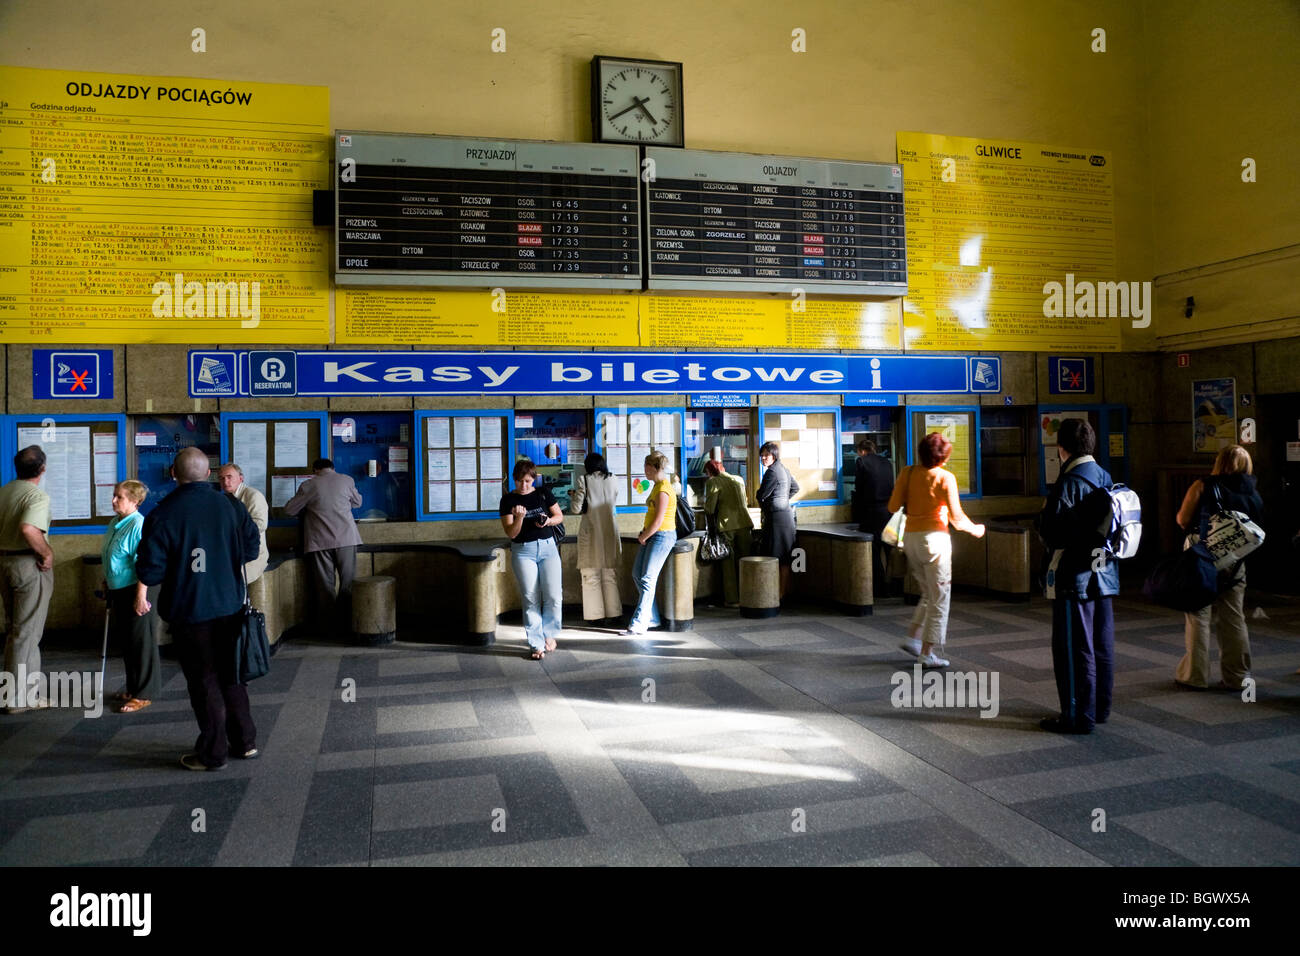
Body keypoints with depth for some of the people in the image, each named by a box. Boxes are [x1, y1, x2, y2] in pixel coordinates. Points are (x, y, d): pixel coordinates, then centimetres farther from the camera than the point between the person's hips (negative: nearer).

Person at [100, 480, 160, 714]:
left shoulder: (138, 525, -19)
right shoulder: (115, 524, 9)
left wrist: (141, 596, -24)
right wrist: (107, 583, 24)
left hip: (136, 591, -10)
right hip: (118, 591, 10)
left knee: (141, 643, 0)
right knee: (124, 641, 17)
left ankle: (144, 694, 9)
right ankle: (133, 688, 30)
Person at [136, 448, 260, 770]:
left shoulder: (161, 516, -14)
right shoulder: (231, 505, -4)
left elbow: (149, 573, -14)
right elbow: (251, 549, 5)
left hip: (190, 612, -3)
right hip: (230, 606, 4)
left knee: (204, 682, 7)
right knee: (230, 674, 18)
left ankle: (213, 754, 16)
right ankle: (244, 741, 26)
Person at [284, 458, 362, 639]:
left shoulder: (309, 485, 0)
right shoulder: (346, 480, 4)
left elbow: (289, 510, 7)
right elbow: (358, 502, 20)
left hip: (320, 542, -1)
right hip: (346, 539, 1)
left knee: (324, 585, 6)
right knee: (348, 583, 8)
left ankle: (328, 626, 9)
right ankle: (348, 623, 11)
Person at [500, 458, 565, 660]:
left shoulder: (543, 494, 4)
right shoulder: (508, 500, 0)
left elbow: (560, 516, 12)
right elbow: (511, 533, -4)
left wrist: (549, 520, -9)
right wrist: (519, 518, -23)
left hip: (547, 547, 1)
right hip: (523, 551, -1)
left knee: (553, 595, -7)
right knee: (531, 599, -2)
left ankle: (549, 633, 16)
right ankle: (537, 644, 6)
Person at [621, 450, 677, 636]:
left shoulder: (663, 489, -17)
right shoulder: (657, 486, 14)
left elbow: (658, 521, -20)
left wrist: (643, 537, -7)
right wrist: (643, 533, 10)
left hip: (662, 536, -10)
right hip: (652, 535, 10)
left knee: (647, 579, -10)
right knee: (637, 574, 10)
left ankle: (638, 624, -7)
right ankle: (652, 618, 17)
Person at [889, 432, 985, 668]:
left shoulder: (908, 473, 3)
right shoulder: (945, 477, -9)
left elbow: (893, 507, 1)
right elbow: (956, 517, -9)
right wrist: (975, 529, 9)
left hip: (910, 536, 6)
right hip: (934, 537, -6)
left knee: (929, 594, 22)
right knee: (939, 599, 5)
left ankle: (913, 638, 18)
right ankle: (929, 654, 7)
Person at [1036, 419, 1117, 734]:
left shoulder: (1068, 484, -18)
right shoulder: (1105, 478, 8)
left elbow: (1050, 533, -21)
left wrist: (1044, 511, -3)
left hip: (1073, 578, -9)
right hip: (1104, 575, 9)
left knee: (1074, 649, -1)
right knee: (1101, 645, 16)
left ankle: (1078, 716, 6)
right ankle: (1099, 708, 28)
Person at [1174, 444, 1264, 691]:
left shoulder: (1203, 486, -8)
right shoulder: (1253, 494, 4)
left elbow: (1183, 519, -11)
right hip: (1234, 564, 4)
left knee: (1199, 616, 4)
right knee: (1233, 619, 11)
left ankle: (1195, 675, 8)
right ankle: (1237, 676, 17)